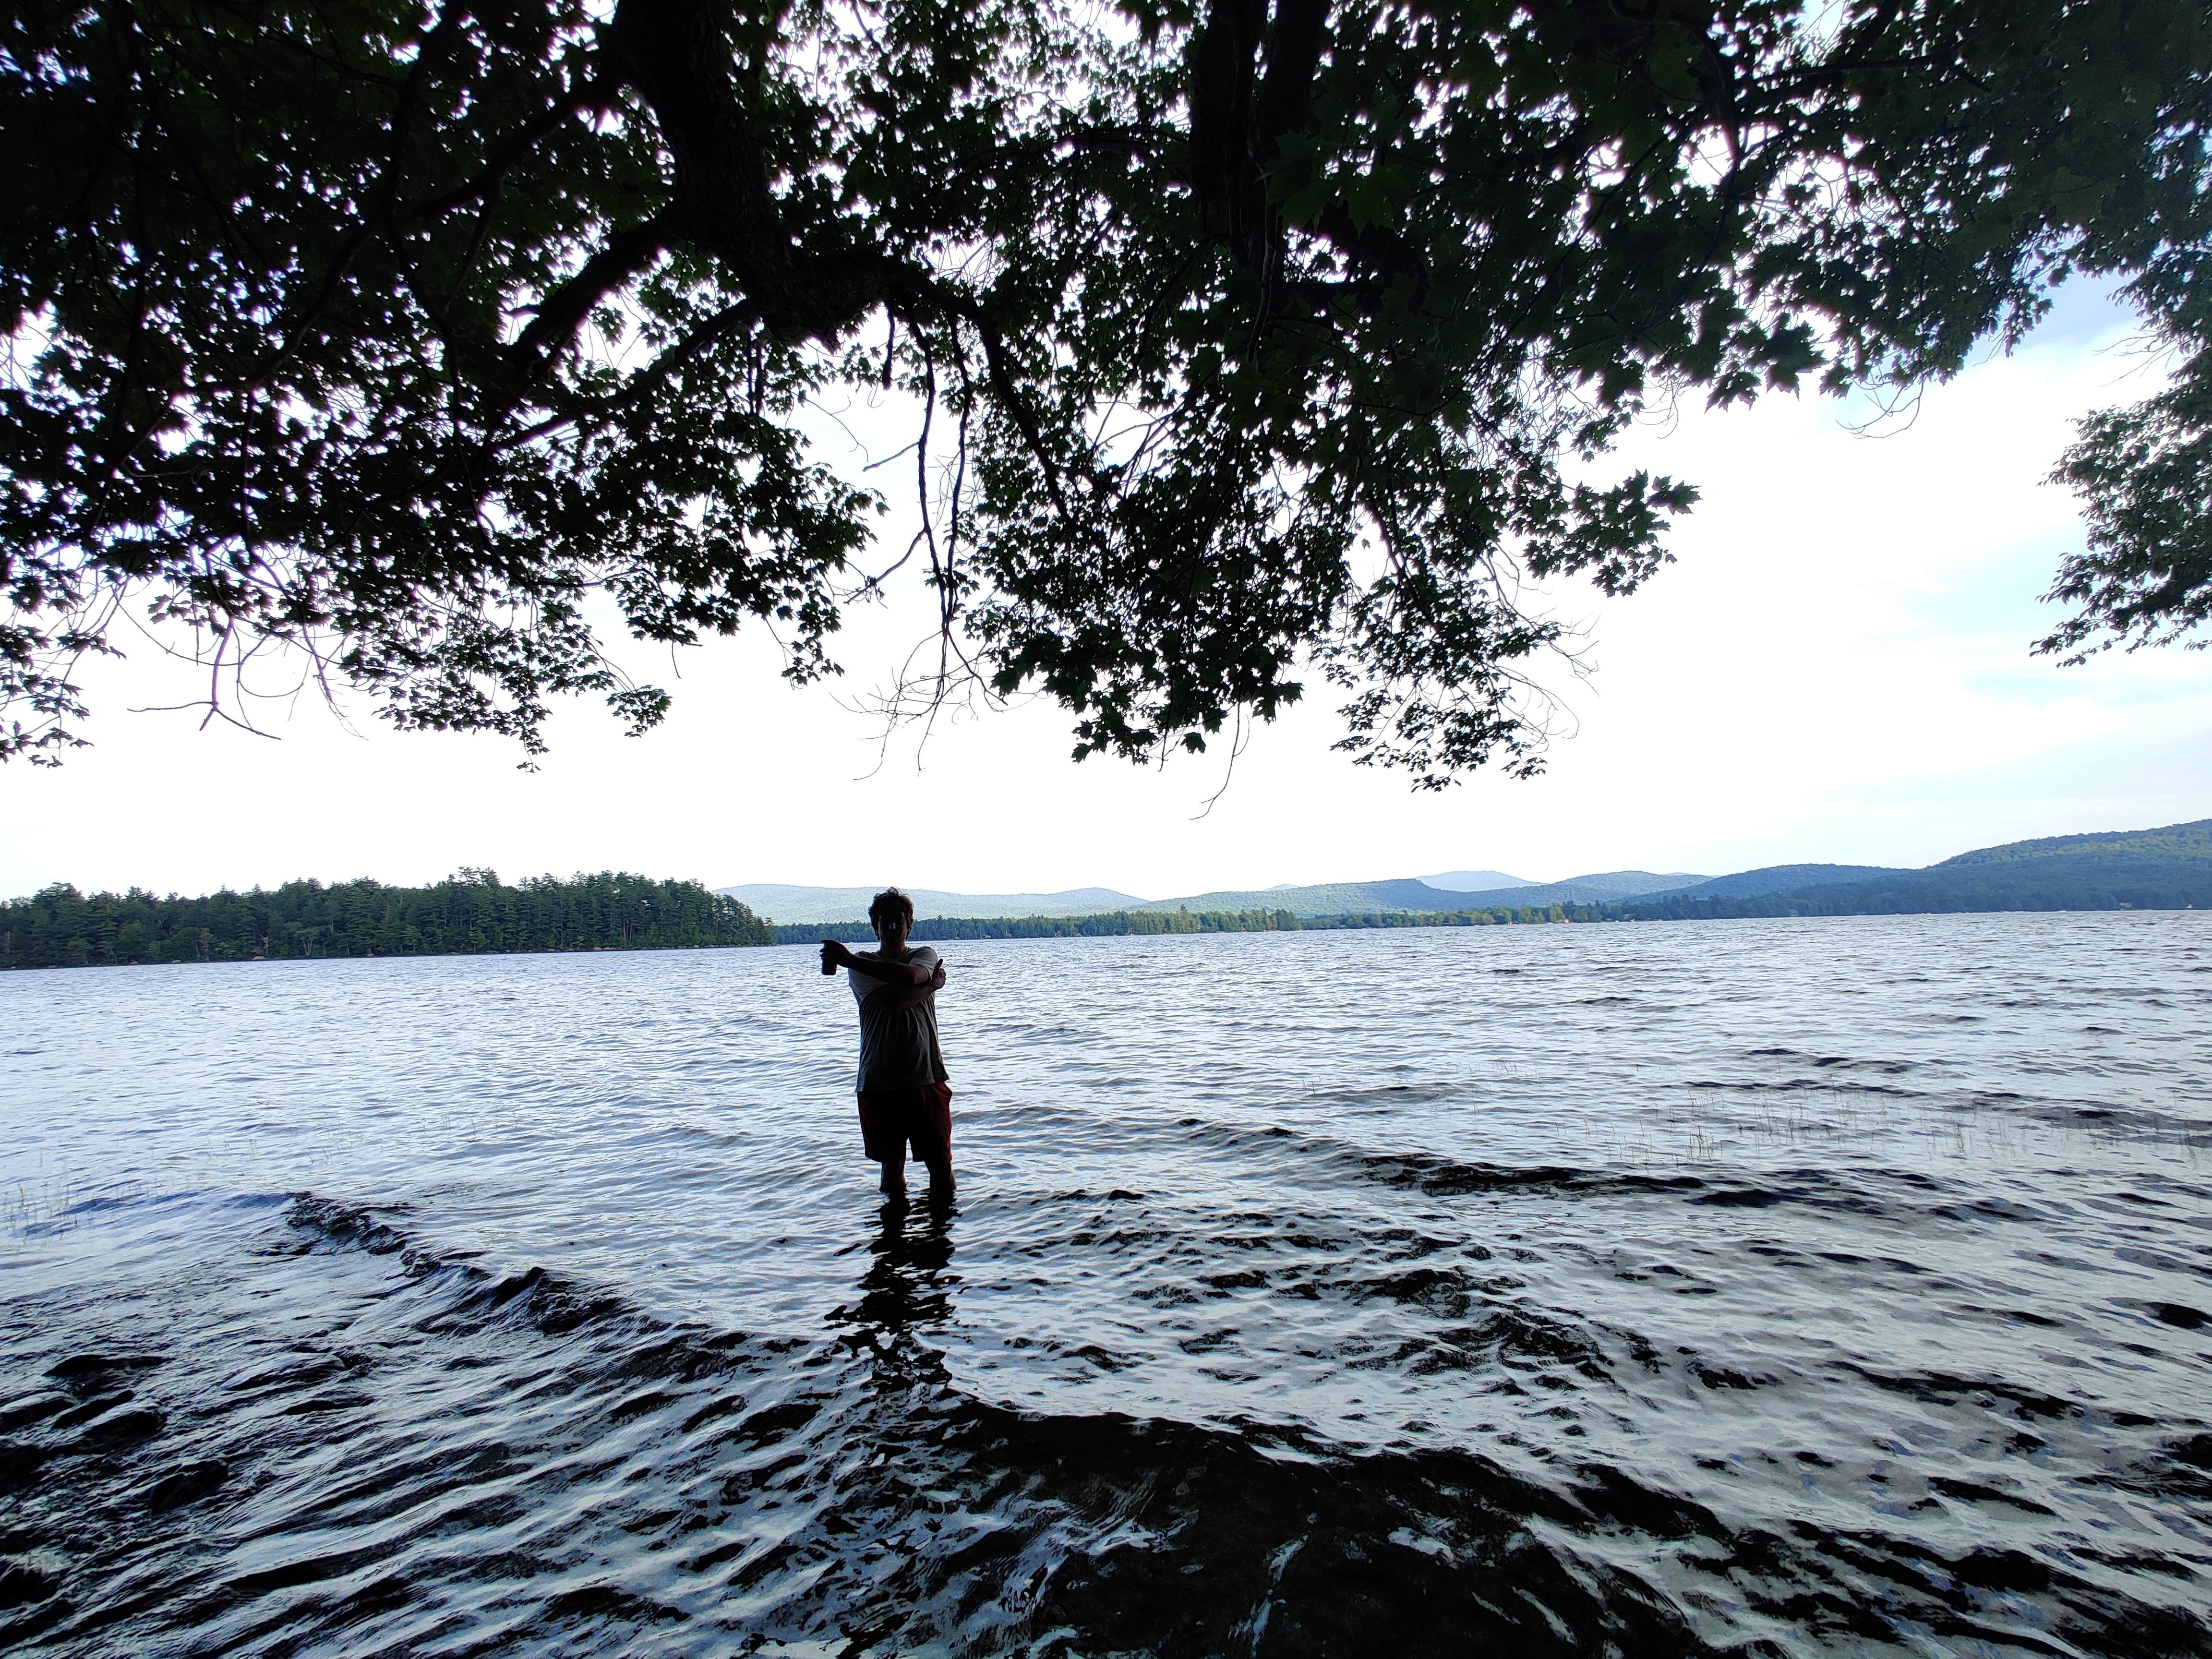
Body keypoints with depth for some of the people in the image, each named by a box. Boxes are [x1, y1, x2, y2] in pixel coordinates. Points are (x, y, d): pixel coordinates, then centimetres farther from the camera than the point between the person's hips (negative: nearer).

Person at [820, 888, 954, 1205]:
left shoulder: (926, 955, 9)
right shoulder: (863, 965, 7)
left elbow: (909, 975, -17)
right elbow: (893, 1001, -13)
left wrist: (849, 960, -16)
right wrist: (933, 984, -3)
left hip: (927, 1076, 0)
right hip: (880, 1081, 0)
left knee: (941, 1163, 1)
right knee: (892, 1161, 9)